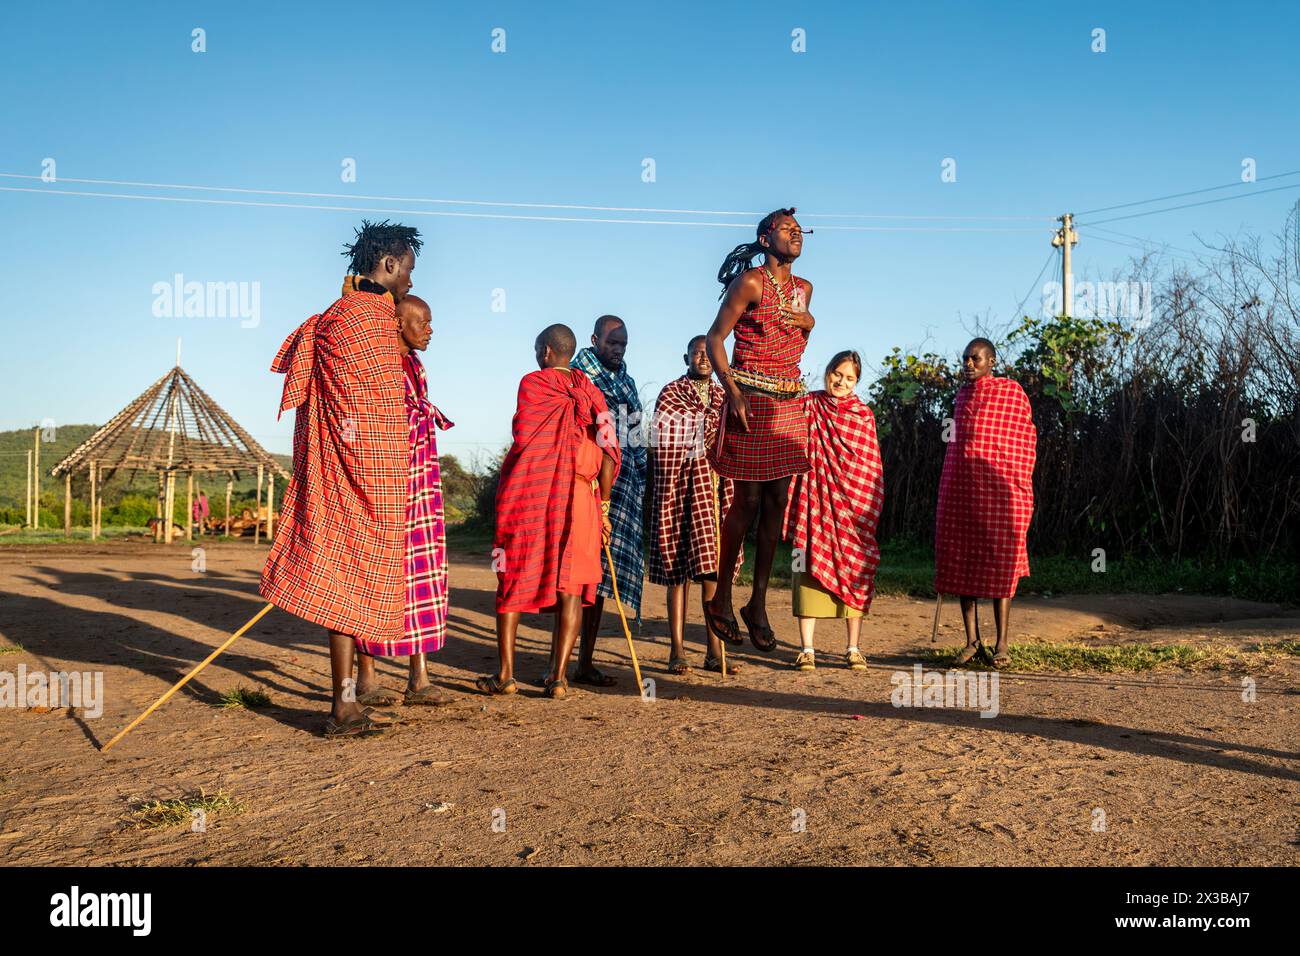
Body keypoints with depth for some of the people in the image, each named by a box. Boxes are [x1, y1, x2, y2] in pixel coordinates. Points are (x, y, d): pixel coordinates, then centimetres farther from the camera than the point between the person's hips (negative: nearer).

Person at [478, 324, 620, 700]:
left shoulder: (532, 382, 0)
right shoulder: (590, 390, 8)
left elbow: (522, 440, -5)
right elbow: (608, 452, 2)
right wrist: (603, 506, 10)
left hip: (528, 492, -2)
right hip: (577, 498, 2)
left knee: (513, 579, 8)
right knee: (571, 584, 5)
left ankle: (506, 673, 8)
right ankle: (558, 677, 1)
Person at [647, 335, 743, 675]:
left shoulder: (723, 397, 17)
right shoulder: (670, 394, 3)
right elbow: (660, 444, -3)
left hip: (715, 486, 4)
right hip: (678, 487, -4)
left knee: (713, 568, 2)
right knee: (678, 569, -3)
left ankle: (714, 651, 6)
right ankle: (677, 651, 1)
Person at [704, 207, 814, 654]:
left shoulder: (803, 287, 16)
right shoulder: (751, 281, -5)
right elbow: (715, 338, -9)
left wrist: (808, 322, 11)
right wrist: (732, 391, -19)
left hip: (789, 402, 7)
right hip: (751, 399, -6)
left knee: (777, 501, 5)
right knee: (748, 500, -4)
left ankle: (758, 604, 13)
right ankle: (721, 597, 11)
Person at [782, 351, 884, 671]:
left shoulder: (863, 415, 7)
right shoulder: (807, 407, 6)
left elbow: (872, 465, 6)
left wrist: (871, 509, 1)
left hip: (852, 505, 1)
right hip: (814, 502, -1)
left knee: (854, 570, 2)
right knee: (810, 567, -2)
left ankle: (853, 648, 13)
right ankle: (806, 648, 3)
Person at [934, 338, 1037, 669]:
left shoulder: (1012, 393, 0)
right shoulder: (962, 394, 15)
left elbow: (1026, 441, 1)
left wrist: (1019, 487, -4)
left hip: (997, 489, -5)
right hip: (958, 488, 5)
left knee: (999, 565, -2)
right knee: (960, 563, 3)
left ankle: (1002, 642, 6)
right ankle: (972, 641, 10)